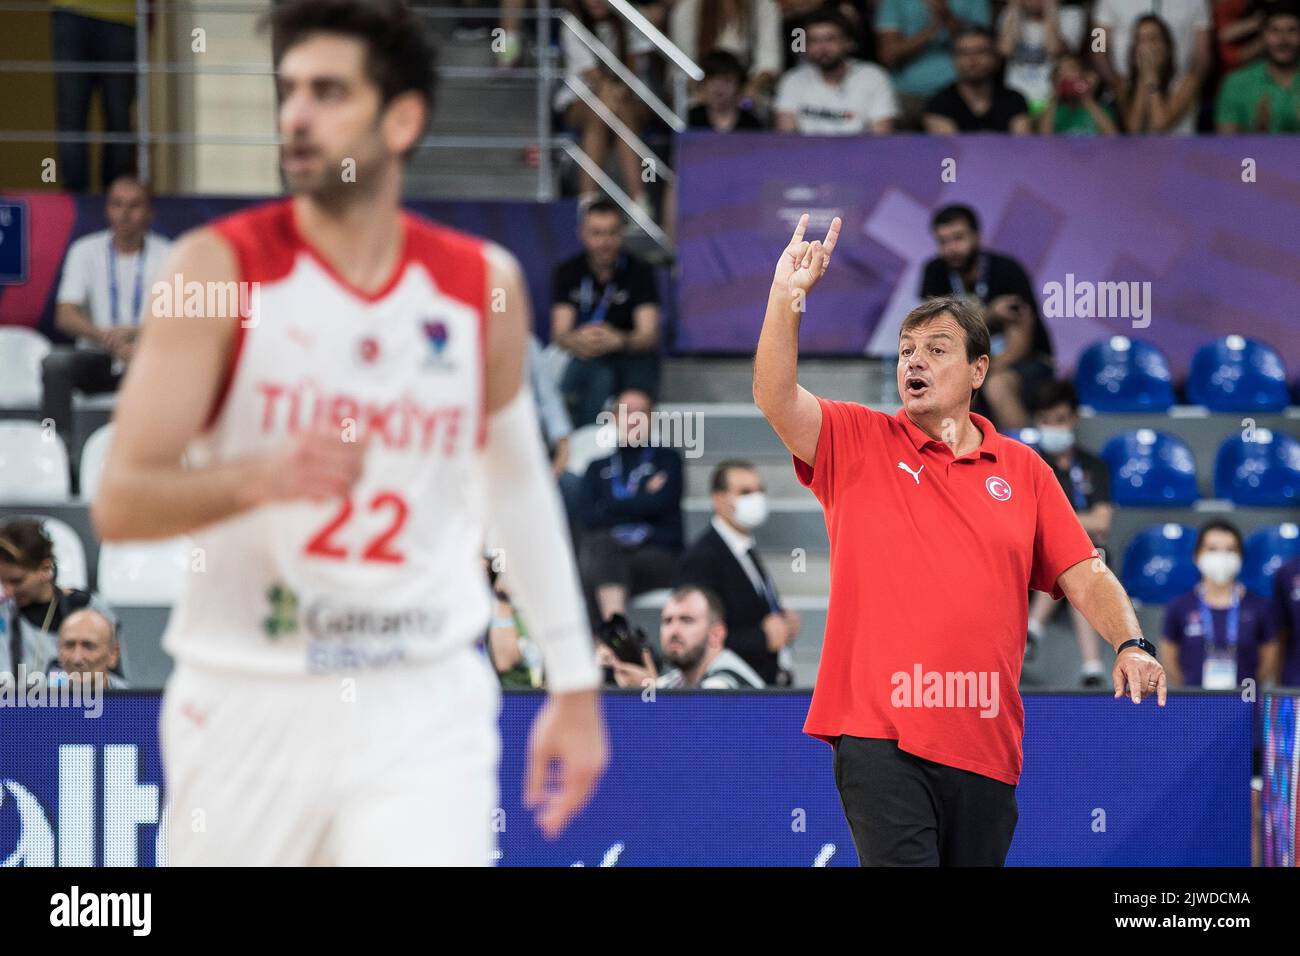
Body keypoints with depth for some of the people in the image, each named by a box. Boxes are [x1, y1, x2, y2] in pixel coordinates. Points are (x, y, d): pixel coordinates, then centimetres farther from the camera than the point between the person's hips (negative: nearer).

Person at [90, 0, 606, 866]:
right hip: (249, 703, -1)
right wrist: (259, 477, -29)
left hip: (425, 706, 1)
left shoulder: (483, 283, 3)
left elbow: (519, 482, 19)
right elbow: (119, 504, -10)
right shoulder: (222, 267, -6)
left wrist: (574, 680, 20)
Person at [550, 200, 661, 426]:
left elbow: (649, 335, -15)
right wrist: (576, 340, -36)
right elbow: (559, 333, -9)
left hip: (633, 356, -1)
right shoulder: (567, 272, 0)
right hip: (587, 358, 1)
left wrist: (617, 341, -39)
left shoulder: (639, 270, -4)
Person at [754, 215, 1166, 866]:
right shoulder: (856, 441, 7)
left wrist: (1130, 645, -7)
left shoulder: (1022, 470, 12)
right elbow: (775, 397, -9)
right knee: (900, 863, -17)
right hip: (880, 735, -3)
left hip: (986, 745, 3)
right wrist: (786, 297, -20)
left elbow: (1084, 577, 11)